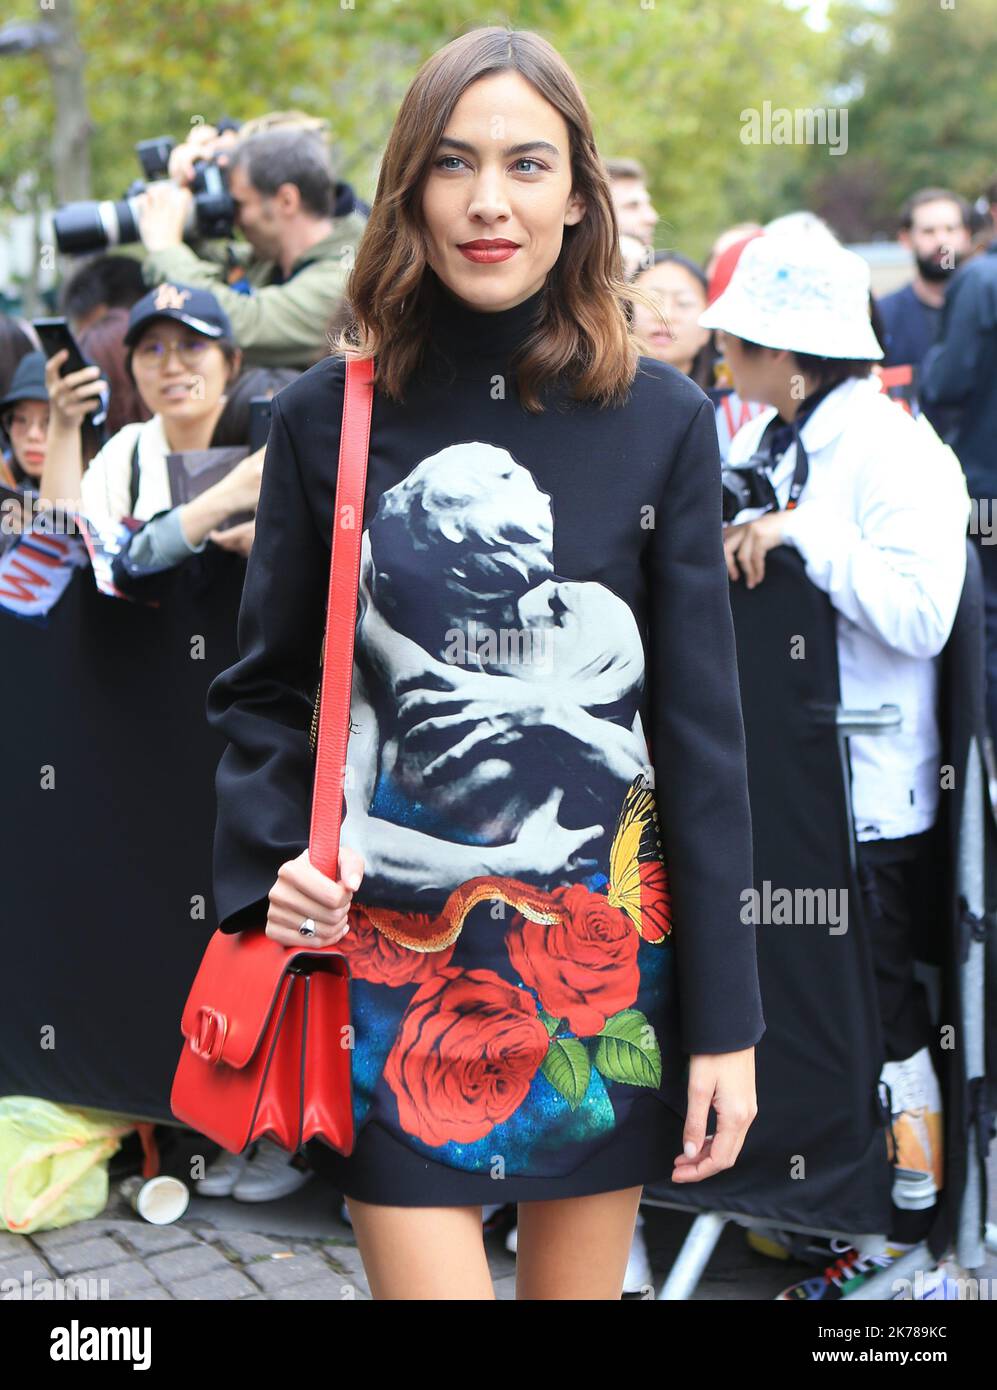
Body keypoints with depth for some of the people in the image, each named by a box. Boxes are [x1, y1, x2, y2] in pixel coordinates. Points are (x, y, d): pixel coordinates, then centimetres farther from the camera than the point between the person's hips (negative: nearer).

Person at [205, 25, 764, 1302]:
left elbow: (702, 729, -1)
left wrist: (723, 1019, -2)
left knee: (578, 1284, 15)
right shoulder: (329, 415, -1)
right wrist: (271, 859, -11)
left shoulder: (660, 420, -1)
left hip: (606, 953, 1)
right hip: (392, 951, -1)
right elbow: (265, 684, 8)